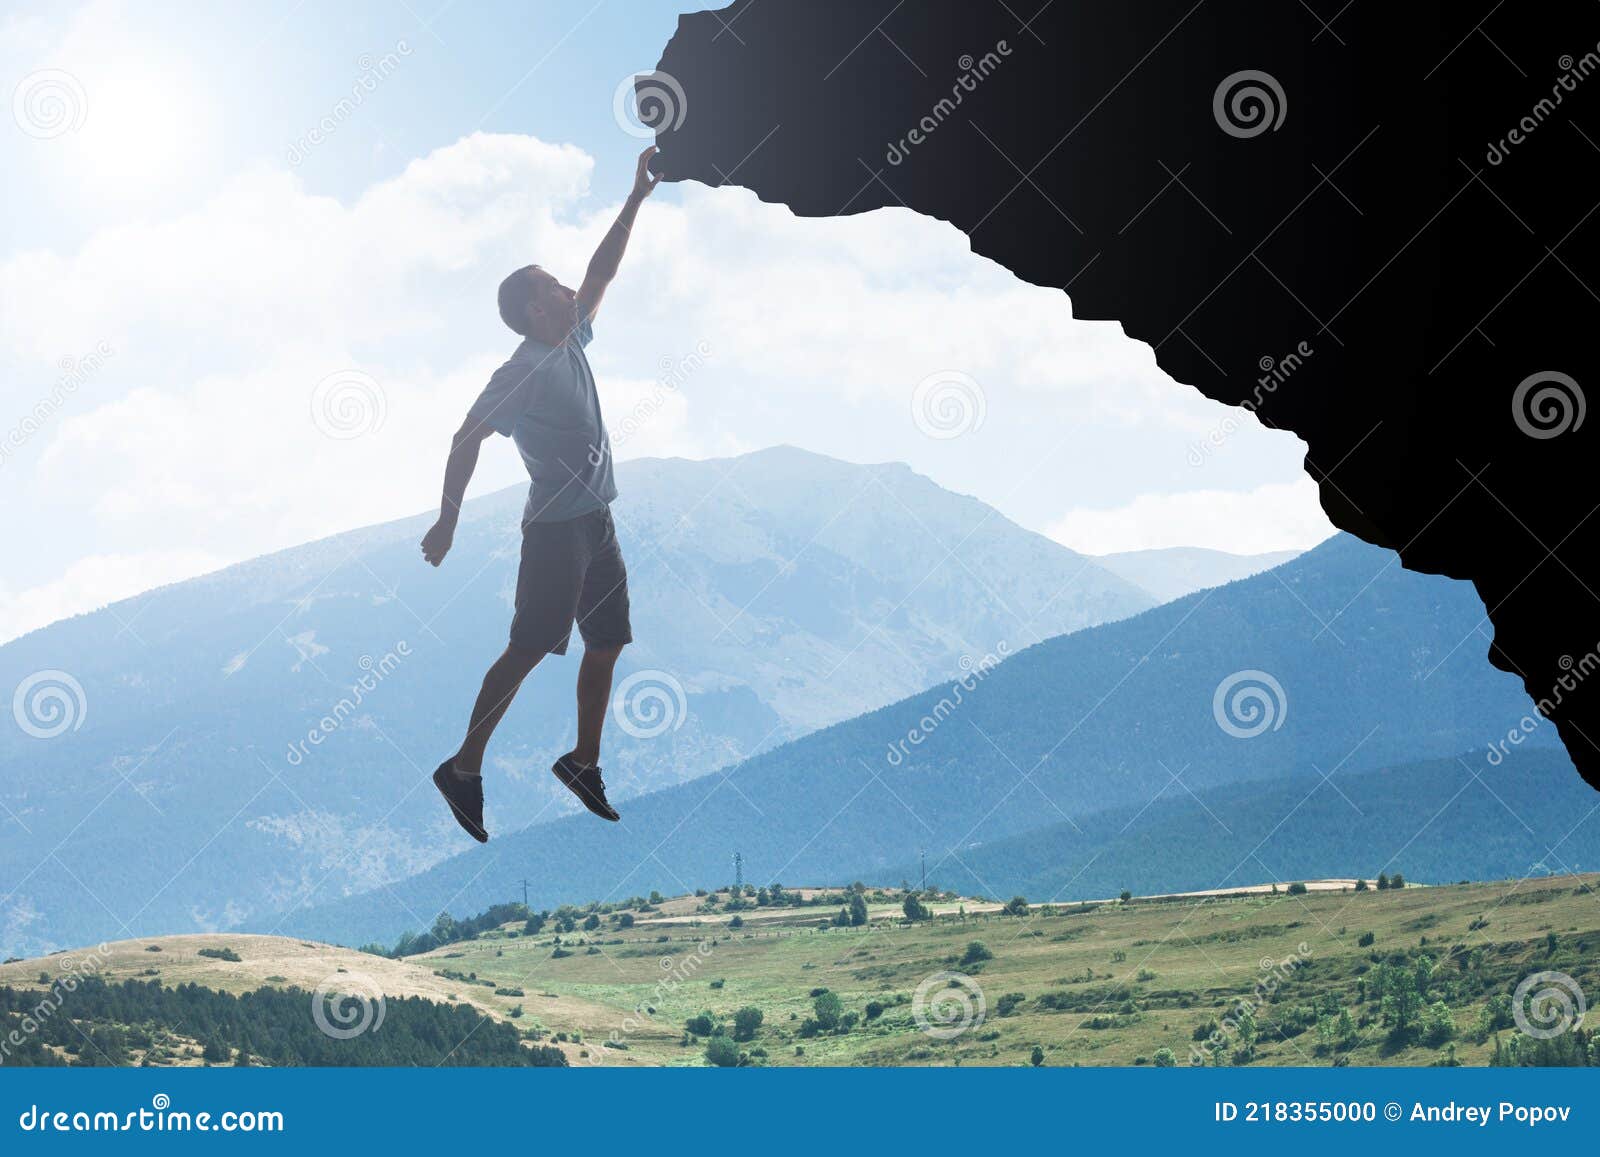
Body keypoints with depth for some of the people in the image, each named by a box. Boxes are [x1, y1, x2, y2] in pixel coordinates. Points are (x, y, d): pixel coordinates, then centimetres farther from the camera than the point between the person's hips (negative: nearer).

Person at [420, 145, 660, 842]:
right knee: (529, 649, -8)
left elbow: (601, 273, 18)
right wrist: (447, 520, -13)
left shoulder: (572, 344, 10)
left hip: (596, 523, 9)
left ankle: (584, 762, 22)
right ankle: (463, 768, -2)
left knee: (608, 643, 11)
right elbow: (466, 440, -13)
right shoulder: (520, 373, -13)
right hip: (556, 529, -9)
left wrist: (637, 199, 16)